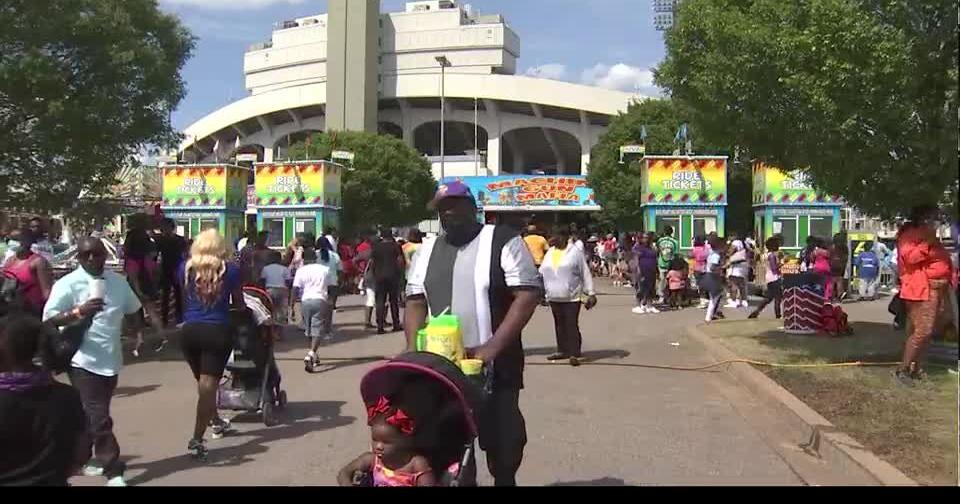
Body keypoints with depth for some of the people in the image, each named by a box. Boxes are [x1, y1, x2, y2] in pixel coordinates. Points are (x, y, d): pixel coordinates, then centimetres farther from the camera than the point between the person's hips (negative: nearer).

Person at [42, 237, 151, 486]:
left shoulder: (118, 281, 8)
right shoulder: (67, 284, -9)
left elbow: (132, 310, 21)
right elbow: (49, 320, -14)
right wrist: (79, 312, -28)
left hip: (110, 359, 6)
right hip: (83, 360, -6)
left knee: (93, 415, 19)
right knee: (98, 418, -7)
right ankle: (113, 470, 0)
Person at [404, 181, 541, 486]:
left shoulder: (503, 241, -6)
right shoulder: (427, 251, 10)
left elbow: (528, 294, -13)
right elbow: (416, 302, 11)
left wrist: (491, 348, -20)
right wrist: (414, 352, -4)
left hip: (495, 367, -4)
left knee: (502, 437, 5)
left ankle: (505, 480, 30)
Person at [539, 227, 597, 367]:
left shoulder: (575, 252, -4)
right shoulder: (550, 253, 13)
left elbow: (586, 274, -4)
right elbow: (542, 272, 17)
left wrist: (591, 293, -7)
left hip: (571, 297, -6)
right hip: (554, 297, 6)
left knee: (572, 325, -6)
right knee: (559, 324, 12)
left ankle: (574, 354, -4)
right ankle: (562, 350, 22)